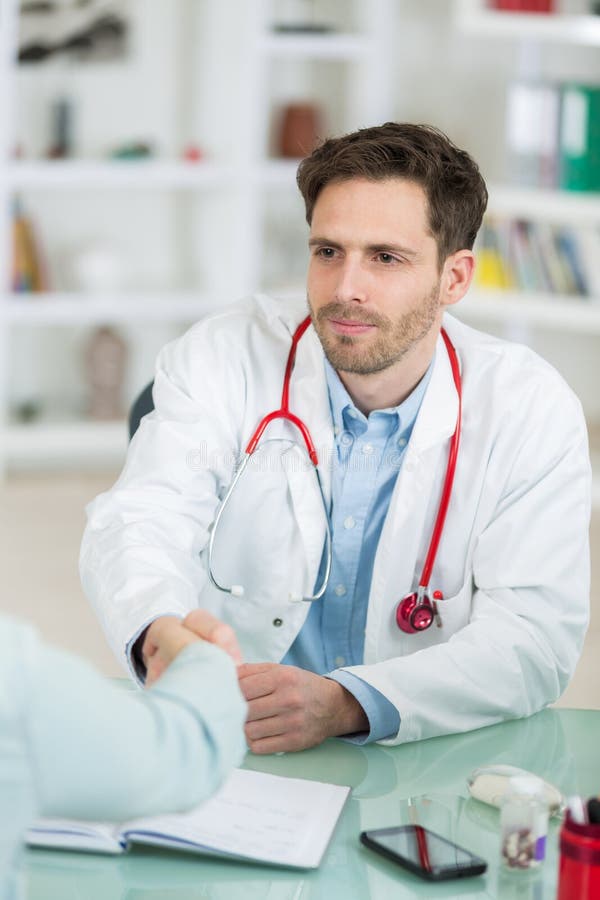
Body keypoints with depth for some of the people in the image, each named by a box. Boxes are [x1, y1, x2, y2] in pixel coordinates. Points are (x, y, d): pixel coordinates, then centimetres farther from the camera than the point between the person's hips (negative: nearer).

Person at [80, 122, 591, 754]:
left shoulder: (533, 411, -4)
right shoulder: (222, 358, -1)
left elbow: (536, 634, -11)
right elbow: (141, 522, -11)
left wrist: (344, 704, -27)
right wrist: (162, 636, -36)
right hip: (218, 745, -1)